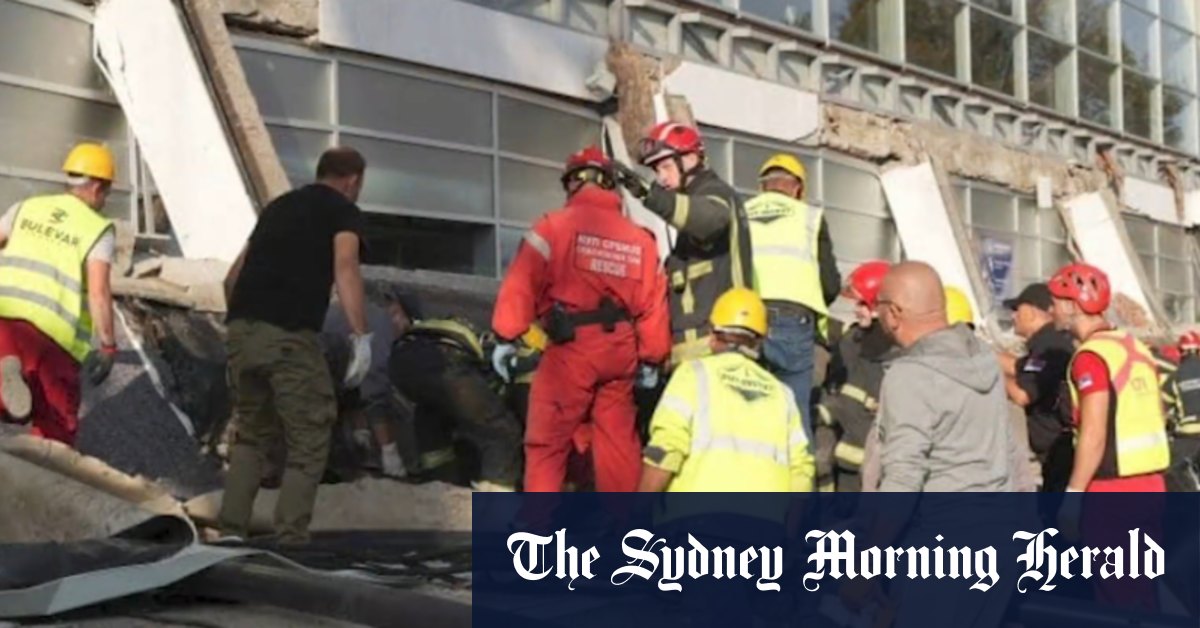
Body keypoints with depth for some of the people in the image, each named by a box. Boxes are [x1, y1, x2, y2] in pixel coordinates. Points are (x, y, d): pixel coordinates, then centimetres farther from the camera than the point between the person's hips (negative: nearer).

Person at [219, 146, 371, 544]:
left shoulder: (279, 205, 26)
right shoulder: (343, 210, 8)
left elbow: (235, 275, 29)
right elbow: (345, 268, -11)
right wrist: (361, 336, -16)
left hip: (241, 329, 6)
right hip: (289, 334, -6)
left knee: (252, 433, 21)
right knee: (309, 440, 4)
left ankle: (231, 530, 15)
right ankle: (290, 540, -3)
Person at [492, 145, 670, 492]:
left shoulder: (555, 225, -3)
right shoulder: (640, 238, 12)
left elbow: (523, 282, -9)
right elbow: (652, 303, 11)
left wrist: (506, 336, -5)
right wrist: (651, 358, 19)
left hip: (571, 347, -5)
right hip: (619, 349, 5)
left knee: (547, 441, 2)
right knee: (618, 440, 12)